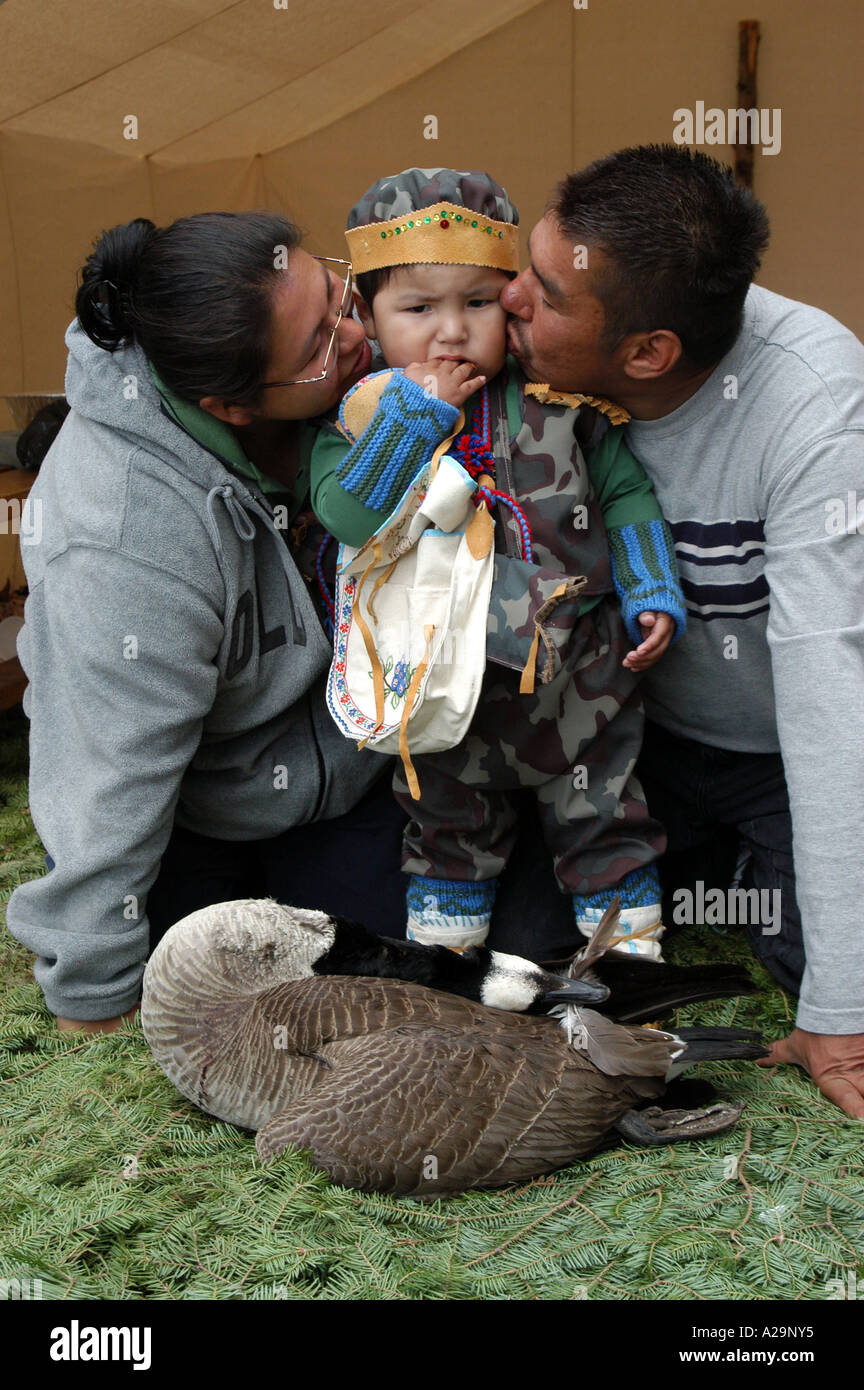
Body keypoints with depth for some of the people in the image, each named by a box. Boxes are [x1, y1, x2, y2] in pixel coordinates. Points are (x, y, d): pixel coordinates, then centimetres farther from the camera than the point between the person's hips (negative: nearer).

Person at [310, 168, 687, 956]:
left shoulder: (560, 397, -7)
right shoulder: (366, 415, -11)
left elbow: (623, 491, 1)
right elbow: (346, 515, -27)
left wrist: (652, 594, -6)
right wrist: (417, 412, -29)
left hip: (578, 666, 1)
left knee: (602, 805, 19)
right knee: (450, 816, 22)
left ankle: (625, 911, 40)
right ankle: (449, 903, 45)